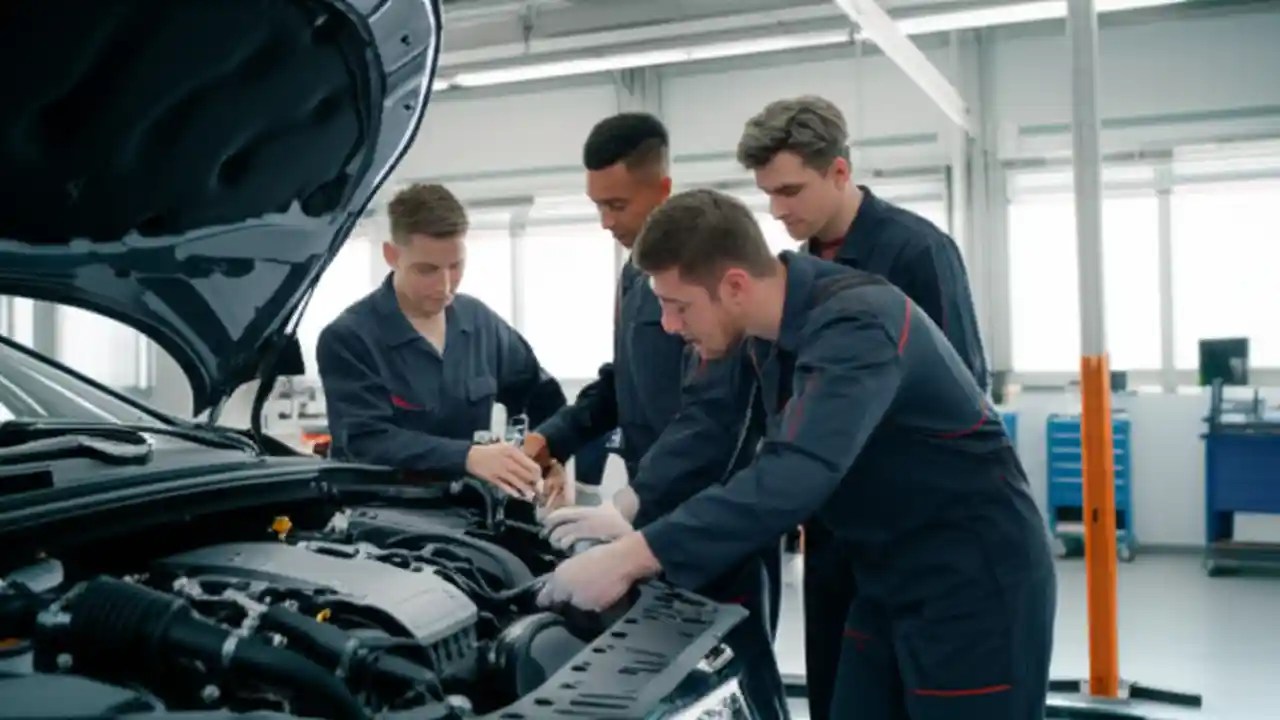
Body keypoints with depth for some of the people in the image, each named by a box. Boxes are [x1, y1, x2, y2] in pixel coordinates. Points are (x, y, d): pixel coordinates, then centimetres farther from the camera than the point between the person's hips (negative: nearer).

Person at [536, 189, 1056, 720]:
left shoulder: (856, 325, -28)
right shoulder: (763, 333, 0)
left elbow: (794, 476, -40)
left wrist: (630, 557, -40)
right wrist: (630, 517, -1)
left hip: (974, 578, -8)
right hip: (890, 576, 8)